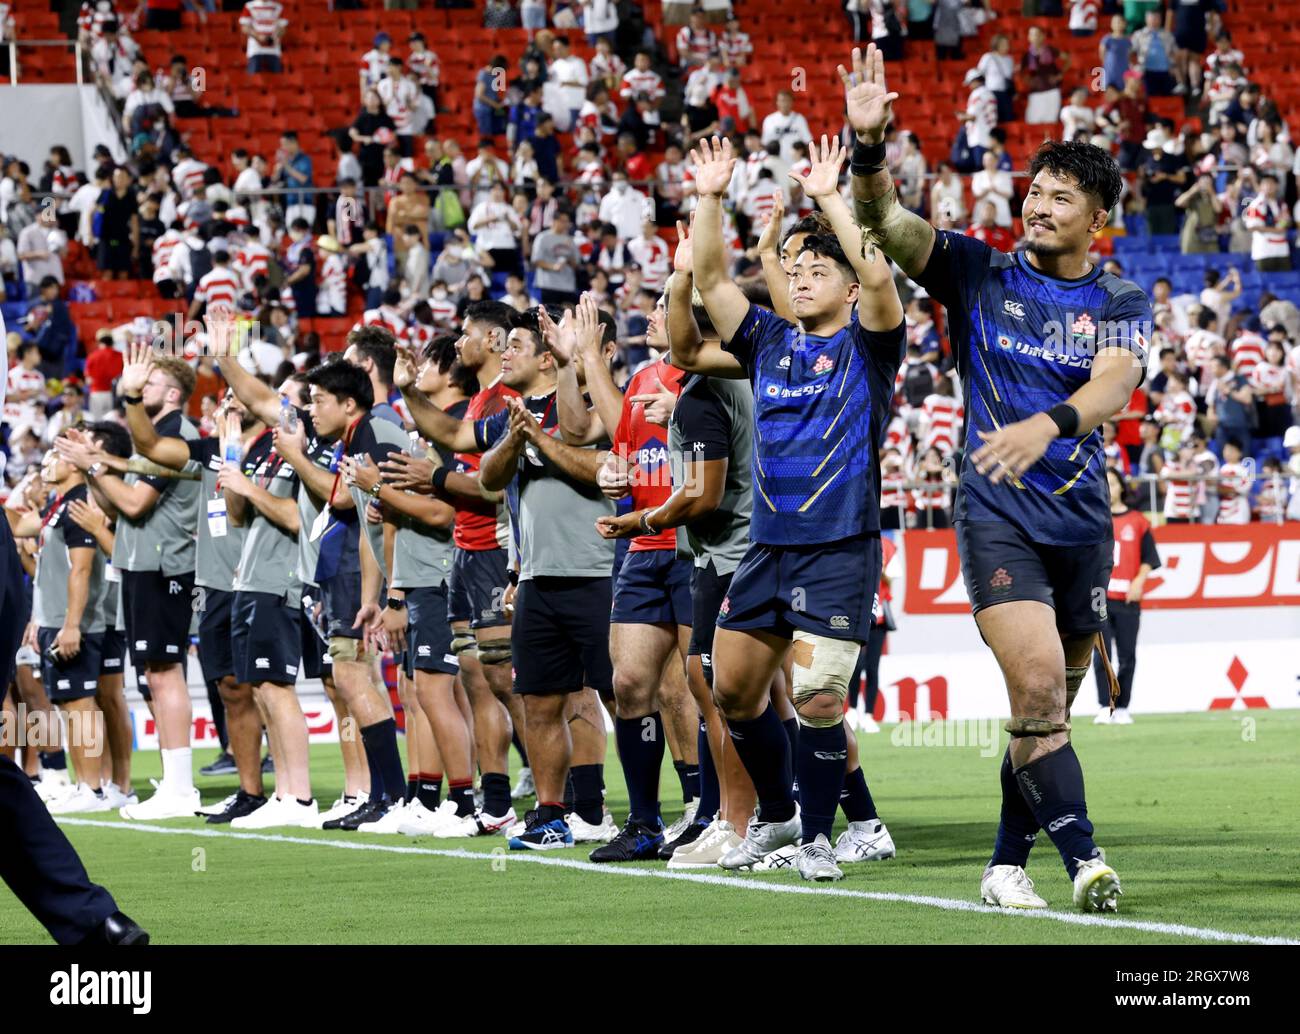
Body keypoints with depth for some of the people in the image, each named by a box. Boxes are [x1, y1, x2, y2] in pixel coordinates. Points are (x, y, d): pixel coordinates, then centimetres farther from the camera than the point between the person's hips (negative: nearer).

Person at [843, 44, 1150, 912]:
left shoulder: (1123, 305, 3)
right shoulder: (981, 275, 4)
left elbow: (1115, 381, -16)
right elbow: (885, 221, -7)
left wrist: (1046, 425, -37)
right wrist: (869, 144, -26)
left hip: (1083, 520, 2)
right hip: (998, 514, -2)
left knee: (1050, 705, 8)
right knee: (1037, 680, -19)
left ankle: (1008, 864, 21)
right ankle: (1082, 856, -21)